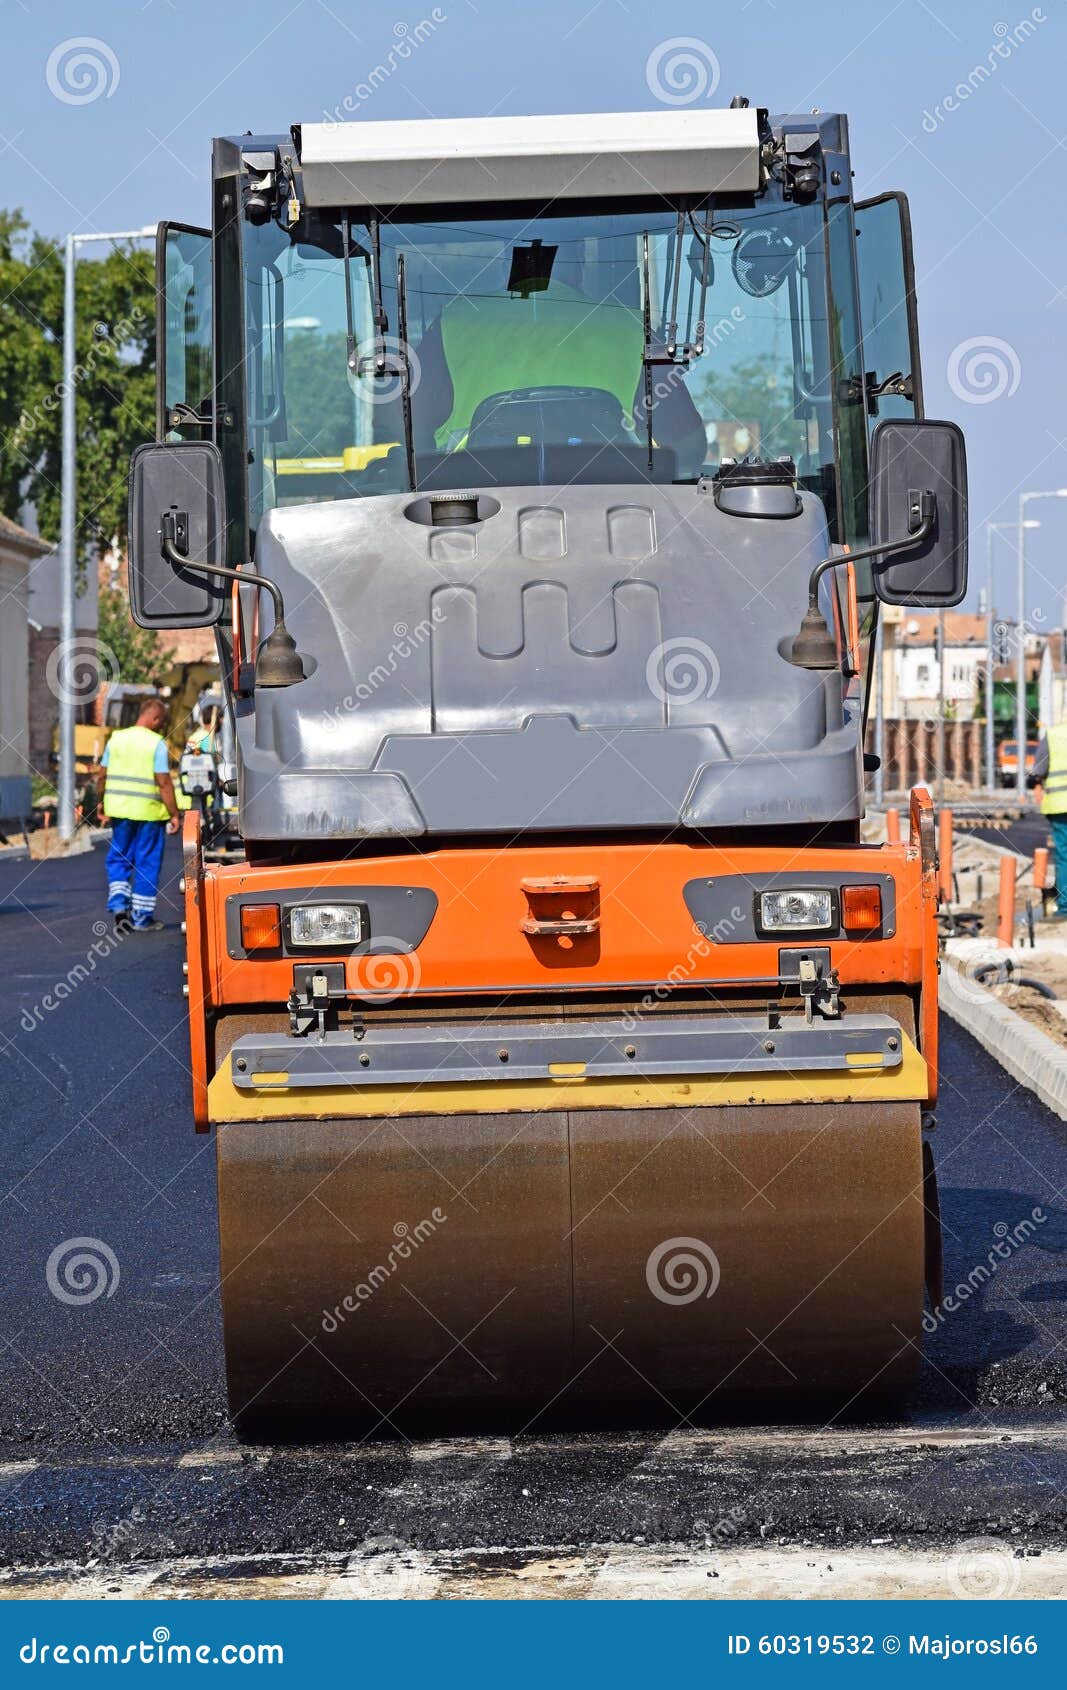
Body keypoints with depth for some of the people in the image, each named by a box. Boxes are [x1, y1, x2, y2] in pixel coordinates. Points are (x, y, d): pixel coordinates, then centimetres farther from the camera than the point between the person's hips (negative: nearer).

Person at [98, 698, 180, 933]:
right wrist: (174, 814, -9)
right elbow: (164, 783, -14)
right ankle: (142, 917, 9)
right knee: (147, 863, 5)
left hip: (119, 808, 4)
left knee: (119, 859, 16)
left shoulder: (116, 739, 6)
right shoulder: (156, 743, -10)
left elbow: (103, 774, 10)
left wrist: (102, 803, 23)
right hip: (149, 812, -4)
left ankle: (118, 904, -1)